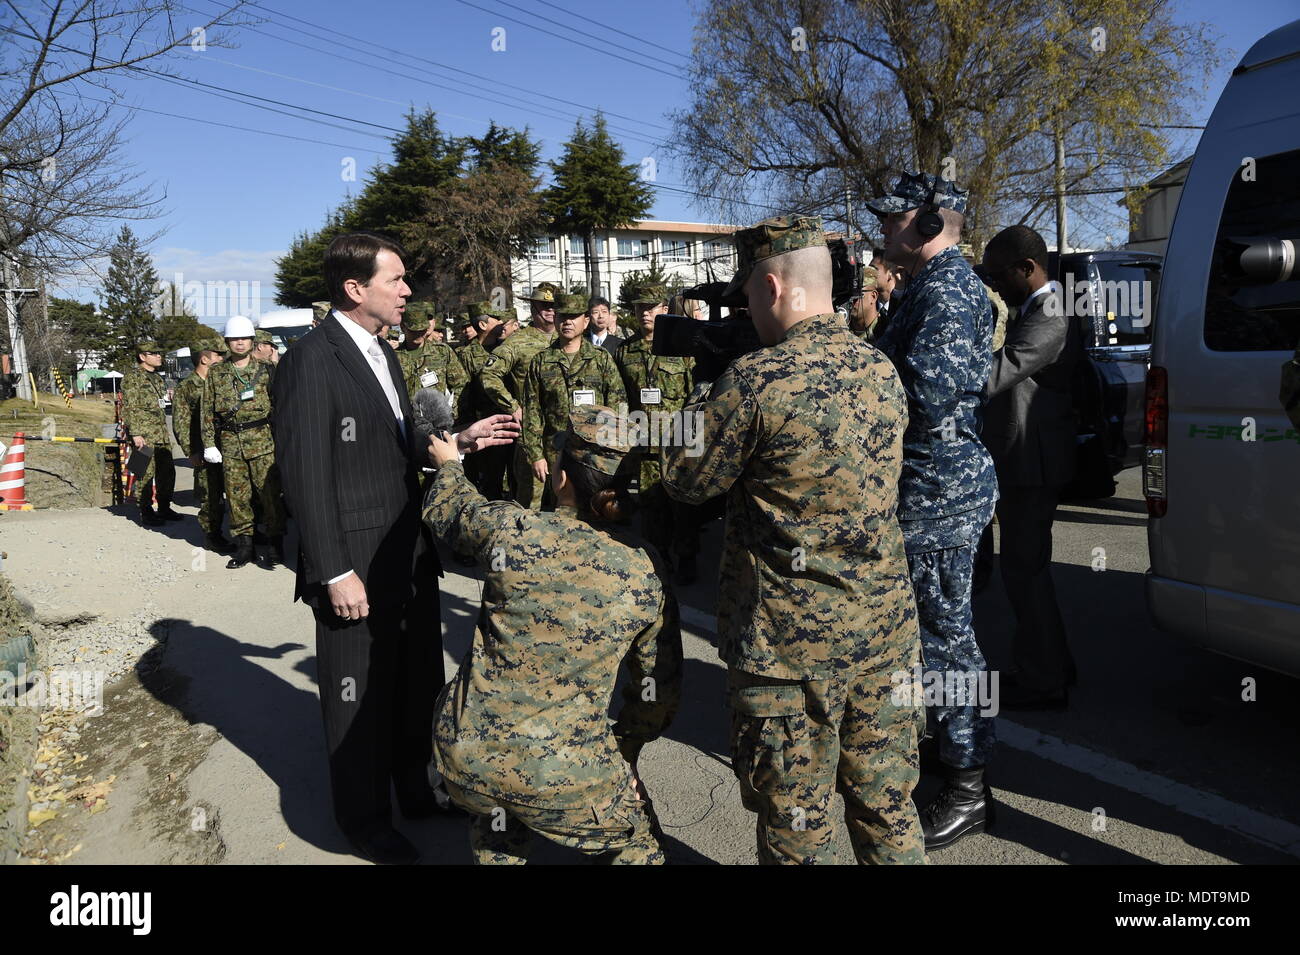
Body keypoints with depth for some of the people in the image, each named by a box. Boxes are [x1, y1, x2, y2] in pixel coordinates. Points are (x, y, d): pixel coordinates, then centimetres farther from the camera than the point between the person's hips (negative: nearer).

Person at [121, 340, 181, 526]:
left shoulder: (158, 378, 19)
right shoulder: (132, 377, -6)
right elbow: (129, 408, -12)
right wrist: (135, 434, -19)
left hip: (162, 434, 8)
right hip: (144, 435, -8)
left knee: (167, 472, 10)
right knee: (146, 474, -5)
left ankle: (164, 508, 21)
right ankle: (146, 513, 2)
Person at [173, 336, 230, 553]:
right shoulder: (186, 388, -1)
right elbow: (180, 423, -4)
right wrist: (191, 452, -11)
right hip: (205, 452, -4)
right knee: (210, 496, -1)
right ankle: (211, 535, 11)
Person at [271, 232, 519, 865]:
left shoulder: (381, 353, 12)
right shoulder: (310, 361, -17)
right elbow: (307, 477, -19)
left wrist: (458, 441, 6)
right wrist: (336, 573, -20)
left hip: (410, 557, 9)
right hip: (358, 567, -8)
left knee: (419, 681, 20)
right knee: (362, 696, 9)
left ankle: (416, 791, 41)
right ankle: (366, 821, 29)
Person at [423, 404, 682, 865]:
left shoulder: (510, 529, -10)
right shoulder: (646, 574, -8)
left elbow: (445, 508, 14)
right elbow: (659, 692, 1)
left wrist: (449, 463, 35)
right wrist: (624, 750, 18)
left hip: (465, 755, 2)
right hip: (563, 779, -2)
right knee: (637, 844, 26)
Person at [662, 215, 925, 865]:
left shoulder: (755, 380, -17)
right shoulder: (883, 371, 4)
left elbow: (689, 481, -7)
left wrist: (692, 417, 12)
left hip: (792, 635, -6)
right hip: (885, 622, 6)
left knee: (795, 819, 12)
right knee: (887, 803, 20)